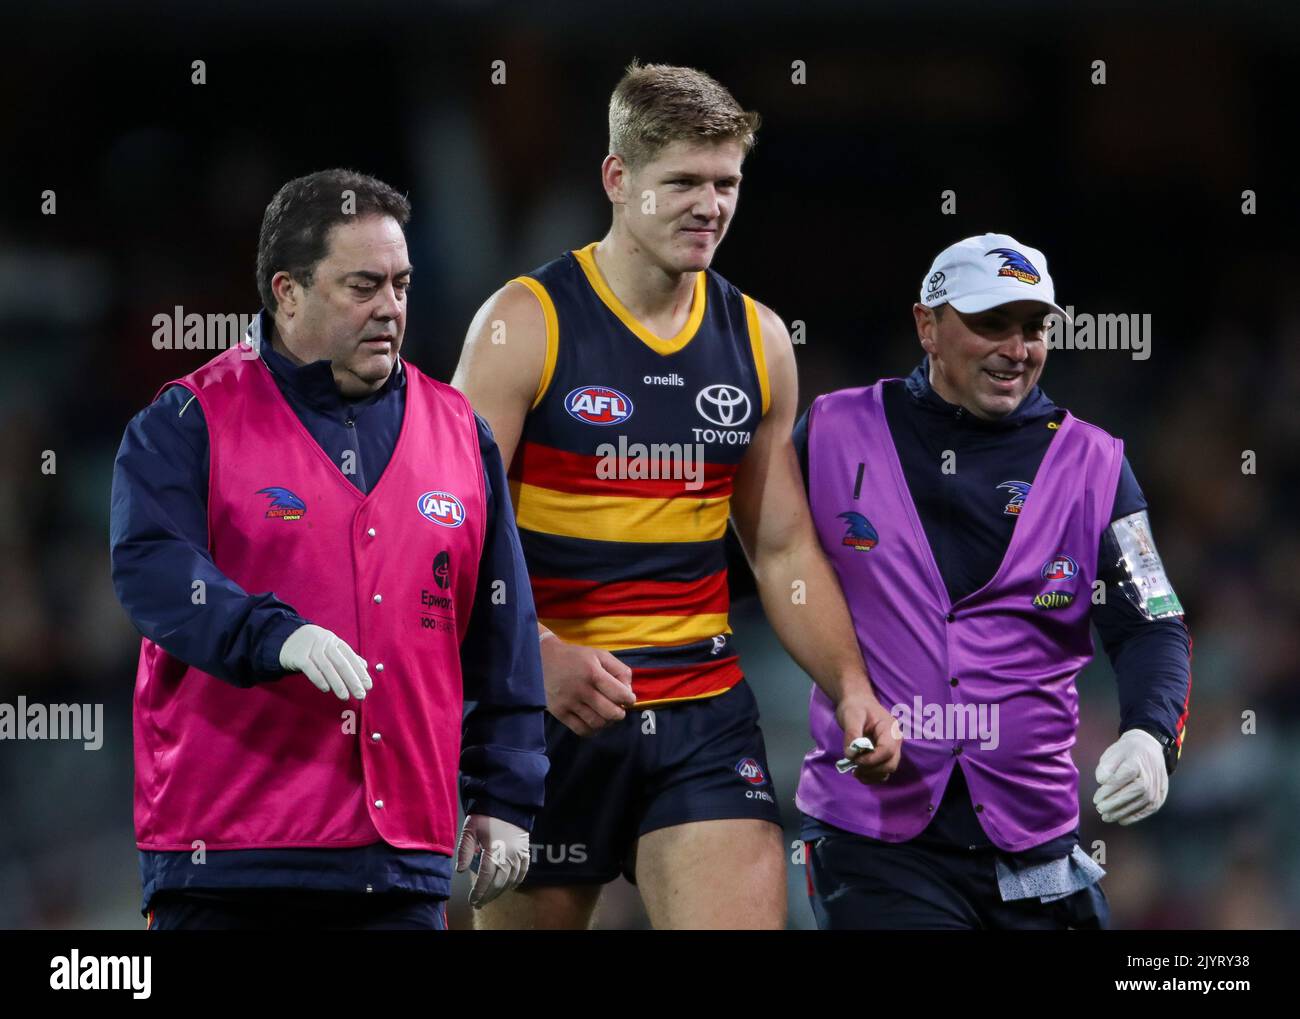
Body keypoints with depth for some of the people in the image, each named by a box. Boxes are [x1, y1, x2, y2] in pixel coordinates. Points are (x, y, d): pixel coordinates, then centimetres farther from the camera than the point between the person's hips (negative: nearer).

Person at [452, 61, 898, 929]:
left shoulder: (758, 340, 9)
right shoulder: (526, 325, -6)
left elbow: (786, 549, 16)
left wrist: (849, 685, 1)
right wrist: (542, 658, -27)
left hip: (705, 708, 3)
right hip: (550, 707, -3)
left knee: (750, 913, -13)